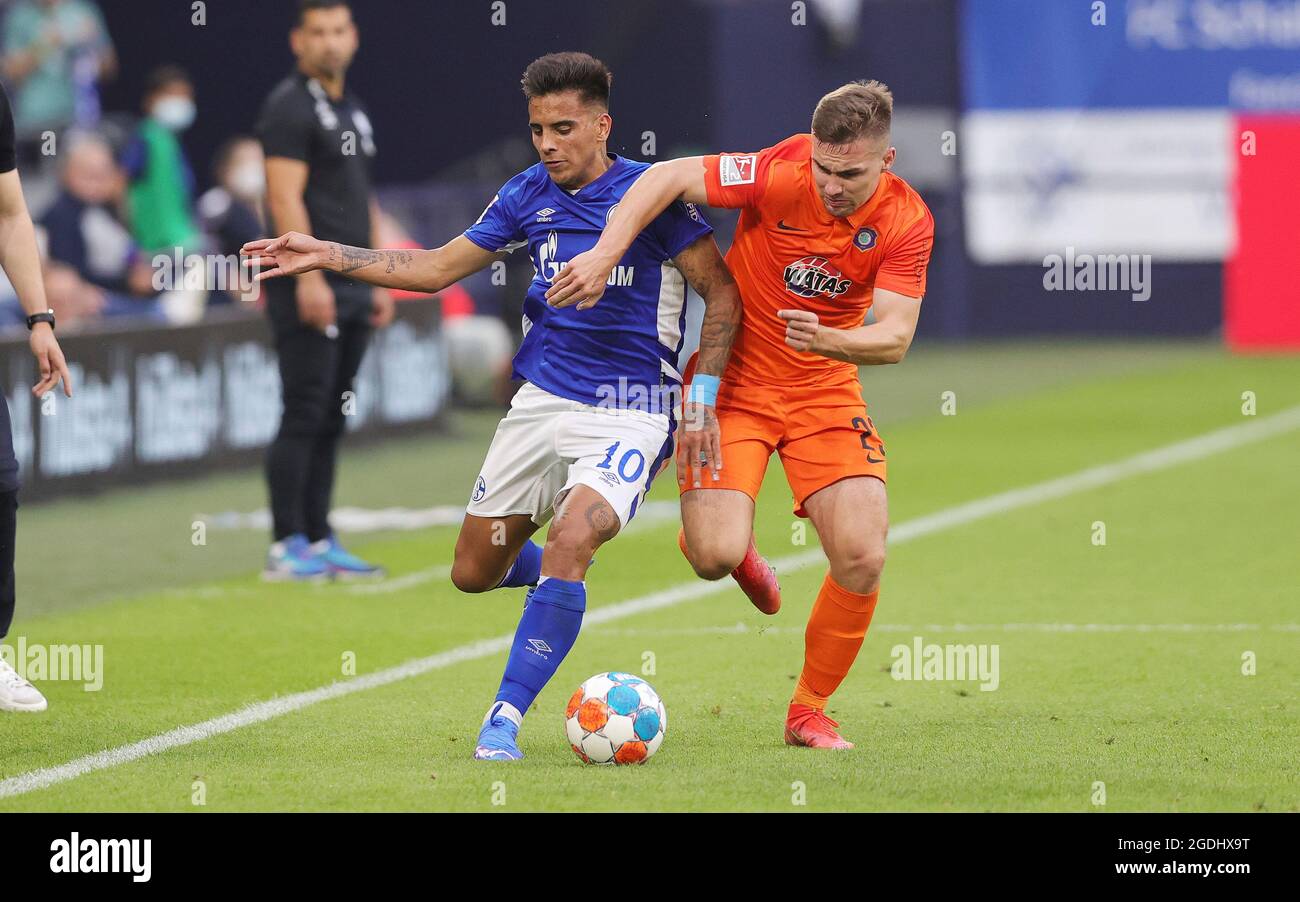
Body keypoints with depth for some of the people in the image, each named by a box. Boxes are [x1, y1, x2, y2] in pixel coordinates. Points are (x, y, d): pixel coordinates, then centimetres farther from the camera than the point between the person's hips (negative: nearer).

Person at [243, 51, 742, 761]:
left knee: (569, 540, -28)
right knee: (474, 570, 7)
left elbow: (723, 293, -6)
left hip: (628, 414, -6)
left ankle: (504, 720, -21)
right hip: (542, 401, 6)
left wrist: (700, 400, -11)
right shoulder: (529, 195, 5)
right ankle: (561, 575, 42)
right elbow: (437, 268, 13)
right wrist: (328, 256, 6)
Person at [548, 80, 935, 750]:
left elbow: (895, 337, -17)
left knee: (862, 557, -12)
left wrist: (827, 339, -38)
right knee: (714, 557, -18)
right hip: (734, 379, -2)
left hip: (825, 390, 2)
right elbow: (668, 178, -17)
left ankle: (809, 709, 11)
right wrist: (604, 255, -27)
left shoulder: (907, 221, -13)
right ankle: (724, 536, 25)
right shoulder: (782, 173, -20)